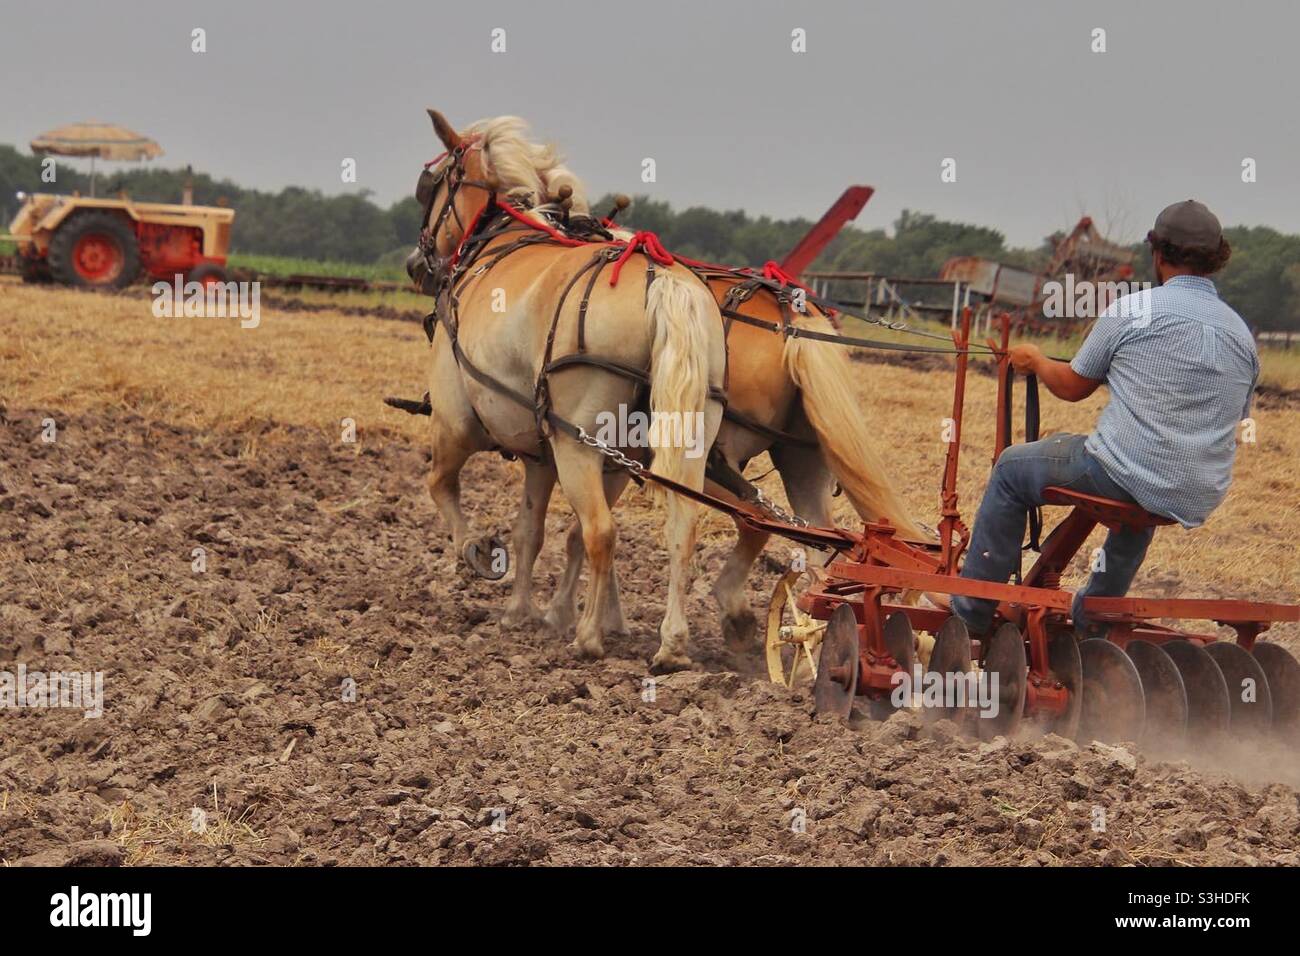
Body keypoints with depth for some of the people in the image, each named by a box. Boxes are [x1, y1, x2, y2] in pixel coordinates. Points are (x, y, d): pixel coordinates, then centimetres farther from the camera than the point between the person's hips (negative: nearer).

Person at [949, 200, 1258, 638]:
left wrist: (1034, 361, 26)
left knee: (1012, 468, 19)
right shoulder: (1242, 334, 7)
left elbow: (1072, 386, 4)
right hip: (1200, 501, 6)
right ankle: (1093, 620, 51)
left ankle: (971, 612, 22)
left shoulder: (1130, 310, -7)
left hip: (1121, 472, -5)